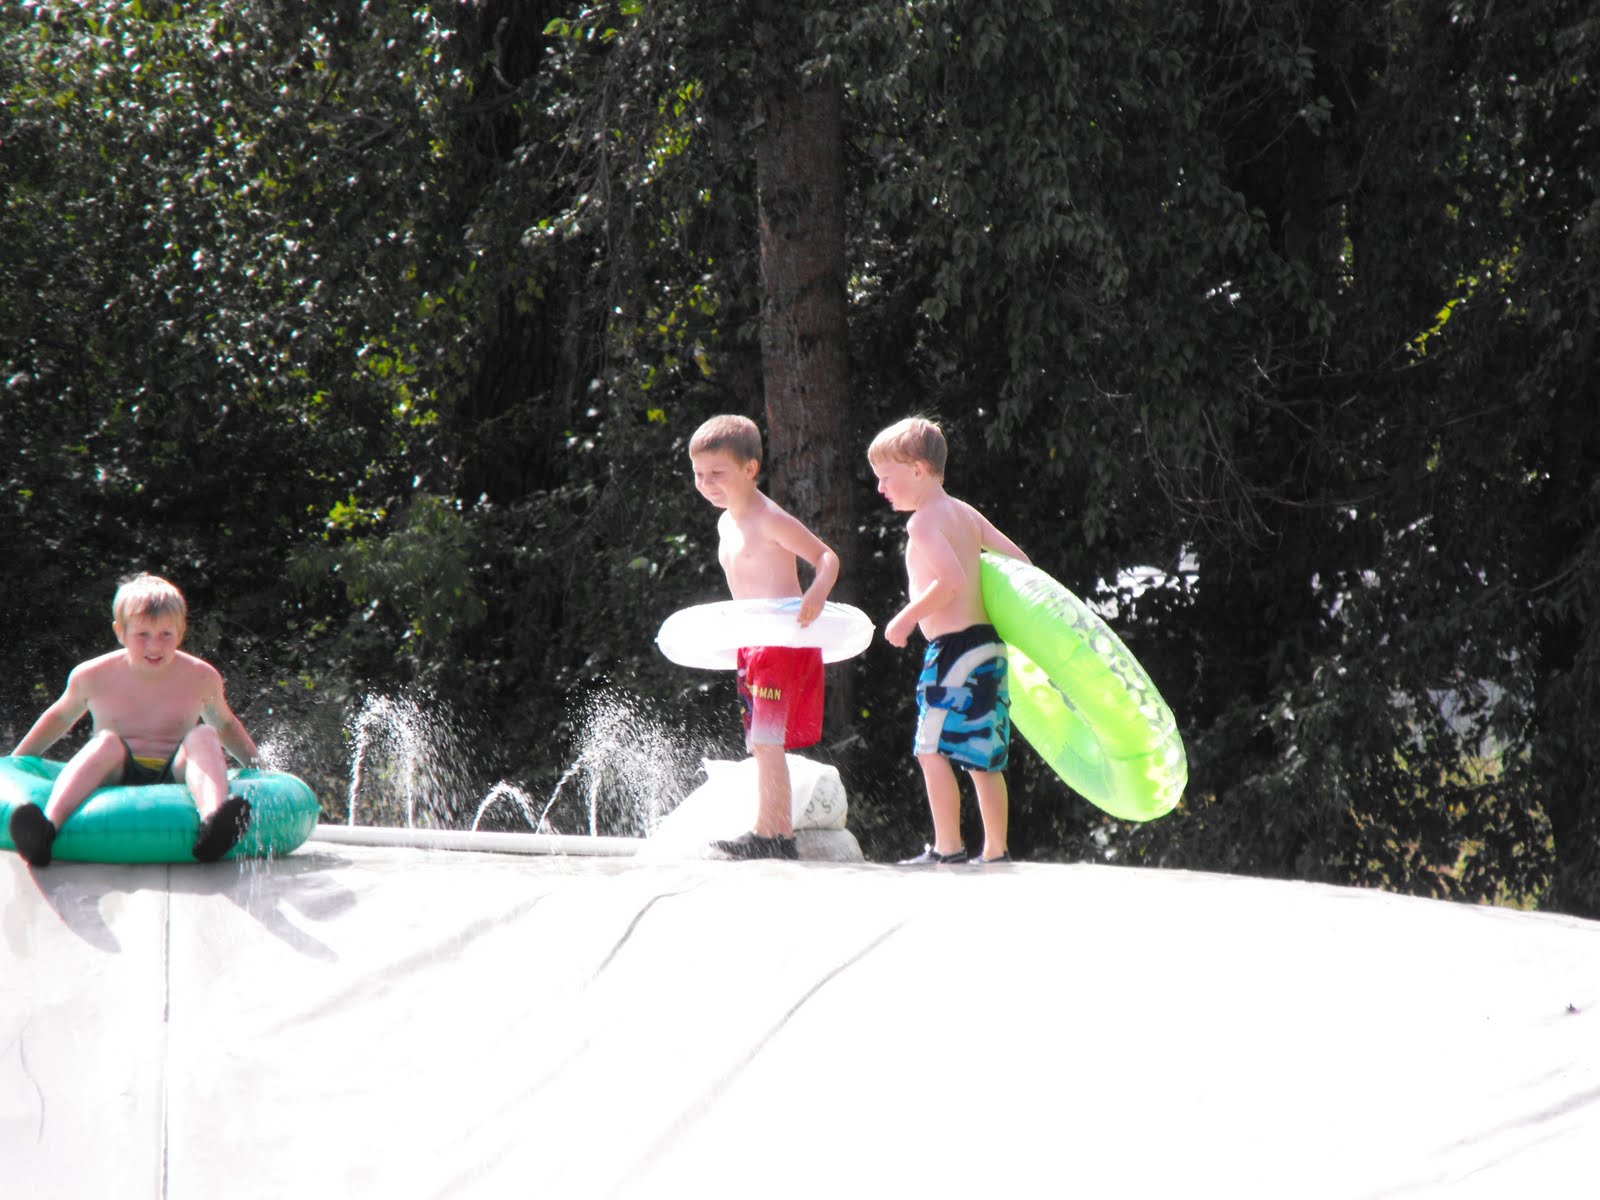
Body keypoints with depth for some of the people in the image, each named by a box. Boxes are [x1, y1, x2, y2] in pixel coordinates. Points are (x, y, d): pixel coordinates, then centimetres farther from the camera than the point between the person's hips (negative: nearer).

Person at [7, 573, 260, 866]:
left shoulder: (201, 678, 5)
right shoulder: (93, 676, 2)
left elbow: (225, 724, 24)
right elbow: (60, 717, 21)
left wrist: (256, 763, 17)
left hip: (174, 777, 1)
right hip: (115, 779, -1)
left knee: (203, 737, -25)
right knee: (108, 741, -31)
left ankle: (213, 823, -57)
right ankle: (49, 824, -56)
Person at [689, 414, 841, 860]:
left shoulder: (770, 520, -13)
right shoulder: (727, 524, 14)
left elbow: (826, 557, -15)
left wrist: (816, 595, -33)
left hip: (783, 643, -9)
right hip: (752, 647, 9)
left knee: (766, 740, -15)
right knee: (762, 744, 9)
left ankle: (767, 835, -16)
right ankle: (782, 835, 12)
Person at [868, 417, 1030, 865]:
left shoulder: (924, 521, -10)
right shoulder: (965, 513, 16)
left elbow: (951, 579, -24)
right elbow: (1019, 562, 17)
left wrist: (905, 619, -15)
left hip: (954, 645, -9)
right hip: (987, 643, 9)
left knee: (932, 749, -5)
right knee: (984, 758, 11)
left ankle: (947, 847, -7)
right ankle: (996, 850, 13)